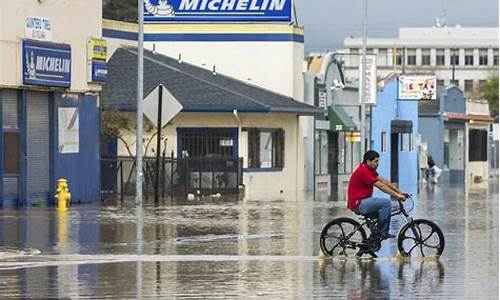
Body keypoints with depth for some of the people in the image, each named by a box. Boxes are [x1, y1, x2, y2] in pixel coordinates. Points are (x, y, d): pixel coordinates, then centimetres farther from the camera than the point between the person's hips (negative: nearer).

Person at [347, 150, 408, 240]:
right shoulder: (363, 171, -20)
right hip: (358, 204, -11)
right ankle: (379, 232, -12)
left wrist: (399, 192, 4)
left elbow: (383, 181, 10)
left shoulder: (369, 169, 12)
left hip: (362, 202, 11)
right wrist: (397, 195, -21)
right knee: (386, 202, -19)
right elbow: (381, 186, -22)